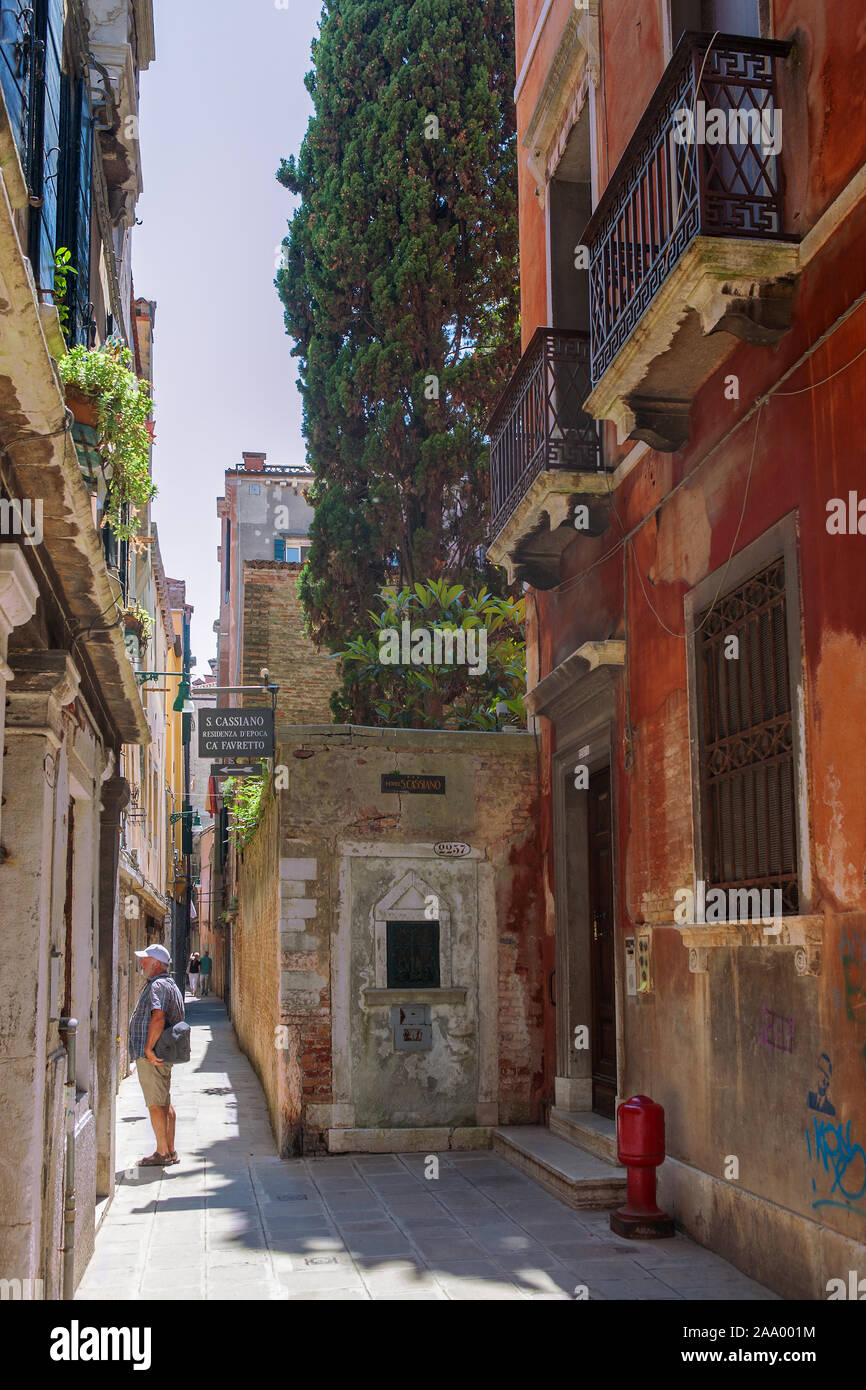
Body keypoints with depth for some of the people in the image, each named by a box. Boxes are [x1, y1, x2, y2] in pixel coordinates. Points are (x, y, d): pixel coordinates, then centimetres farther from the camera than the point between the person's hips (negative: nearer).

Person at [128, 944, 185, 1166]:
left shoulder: (157, 986, -15)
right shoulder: (171, 985, 18)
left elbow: (158, 1018, -29)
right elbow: (177, 1021, 24)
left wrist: (149, 1049, -24)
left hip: (150, 1057, -10)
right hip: (163, 1055, 10)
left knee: (156, 1104, -6)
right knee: (165, 1103, 13)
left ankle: (162, 1153, -3)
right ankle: (170, 1151, 18)